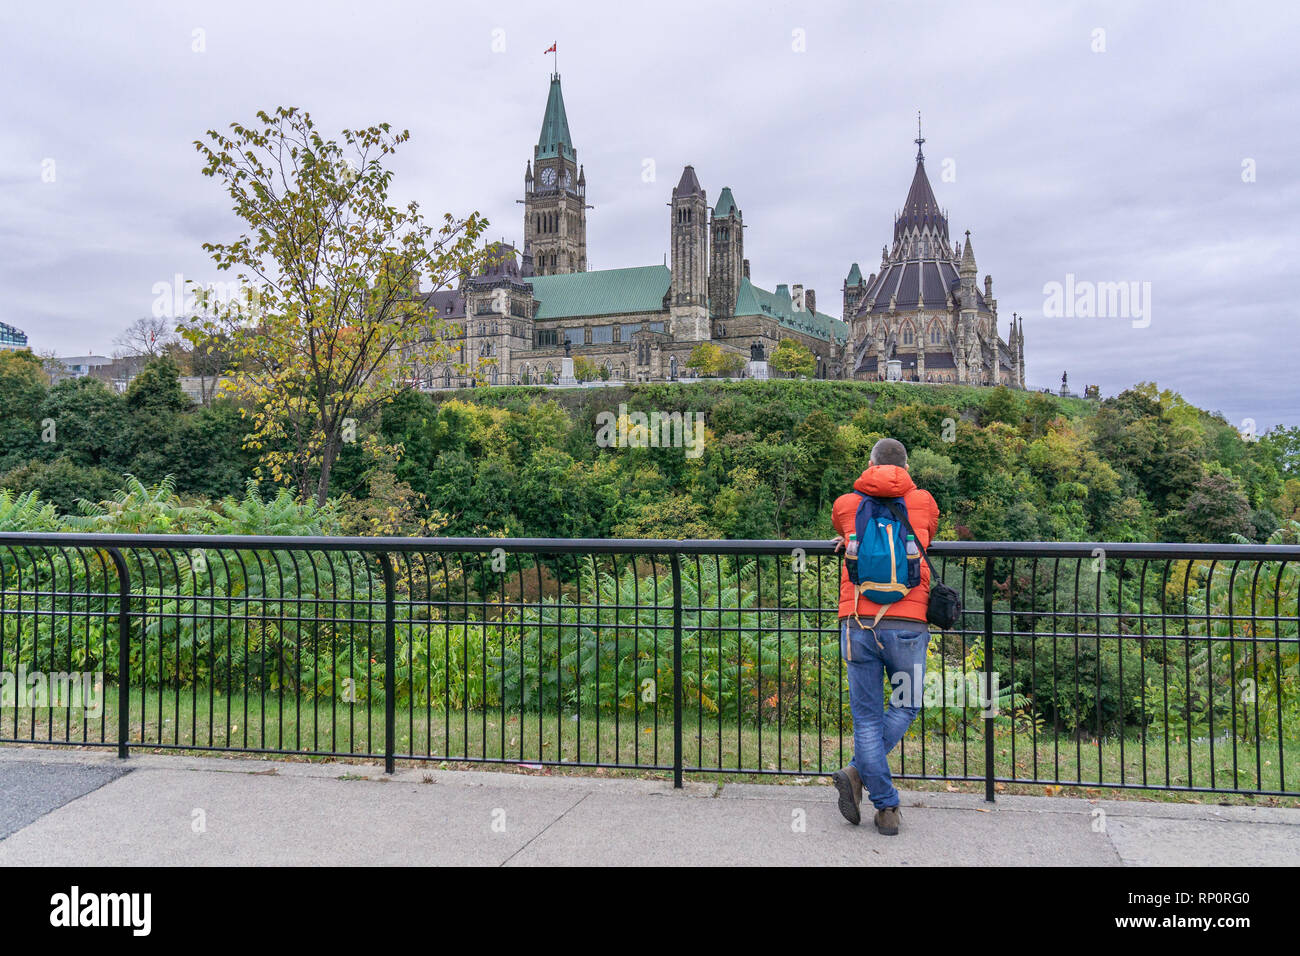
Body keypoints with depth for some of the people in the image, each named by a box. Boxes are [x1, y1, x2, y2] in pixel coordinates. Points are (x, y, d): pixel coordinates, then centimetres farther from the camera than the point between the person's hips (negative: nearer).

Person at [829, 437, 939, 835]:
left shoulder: (845, 505, 10)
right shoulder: (923, 502, 10)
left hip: (858, 622, 1)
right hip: (907, 624, -1)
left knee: (867, 718, 8)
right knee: (904, 708, 17)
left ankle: (886, 807, 8)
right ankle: (857, 773, 2)